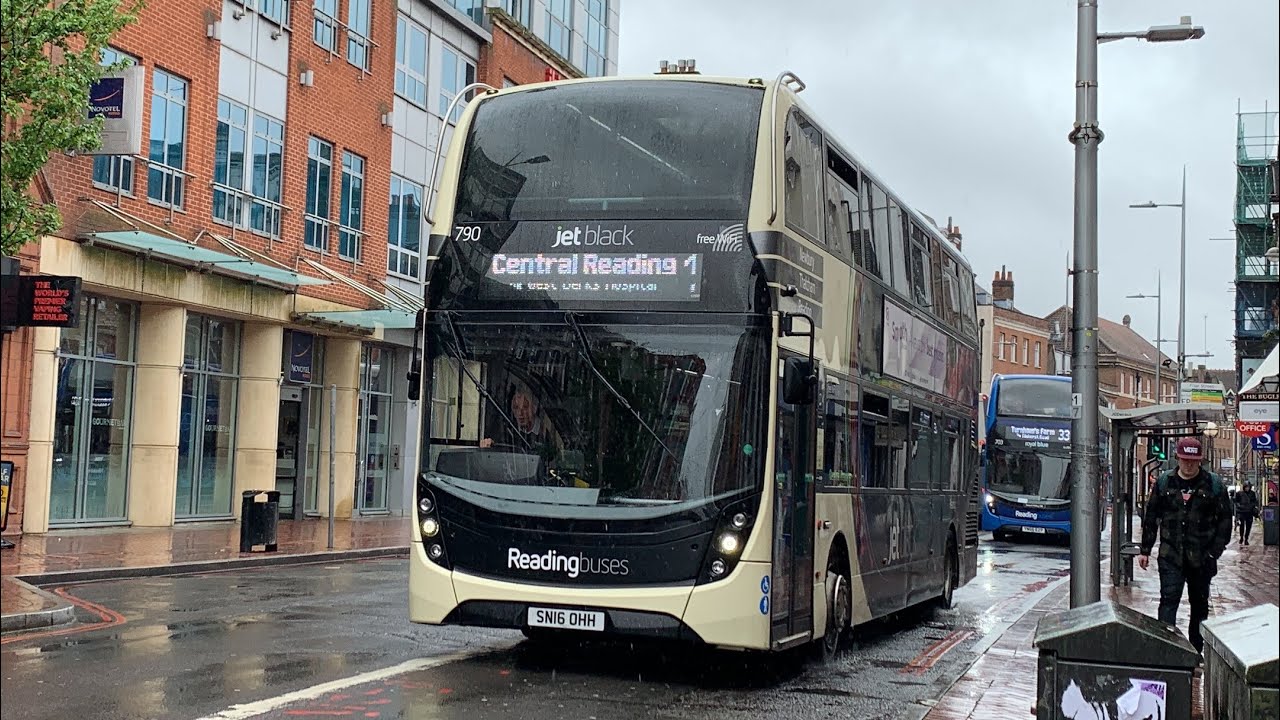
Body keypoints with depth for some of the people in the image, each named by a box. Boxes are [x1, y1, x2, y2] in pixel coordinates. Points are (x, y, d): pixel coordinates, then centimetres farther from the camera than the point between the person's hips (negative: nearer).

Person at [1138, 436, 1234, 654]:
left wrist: (1215, 551, -6)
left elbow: (1225, 519, 1)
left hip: (1201, 558, 0)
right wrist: (1145, 550, 7)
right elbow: (1150, 517, 9)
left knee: (1199, 604, 12)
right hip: (1170, 556, 0)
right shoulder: (1164, 482, 3)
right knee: (1169, 600, -10)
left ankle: (1196, 650, 24)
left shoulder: (1214, 484, -1)